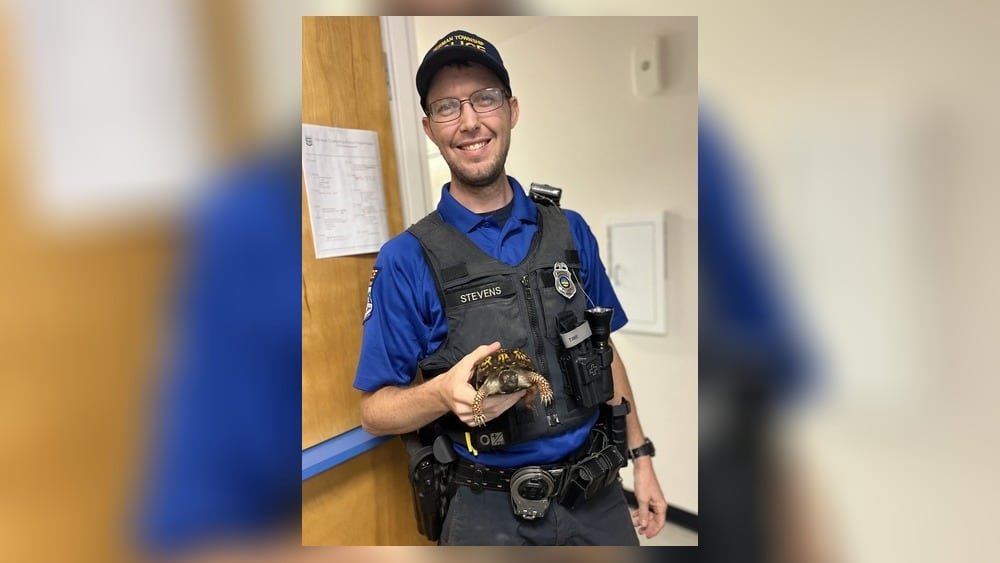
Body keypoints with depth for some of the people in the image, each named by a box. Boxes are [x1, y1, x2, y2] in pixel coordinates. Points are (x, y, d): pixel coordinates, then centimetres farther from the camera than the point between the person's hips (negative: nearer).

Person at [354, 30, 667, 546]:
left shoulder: (570, 231, -2)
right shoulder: (406, 261, -13)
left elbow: (605, 352, 7)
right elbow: (374, 411, -9)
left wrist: (640, 456, 6)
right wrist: (444, 394, -29)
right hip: (492, 511, -3)